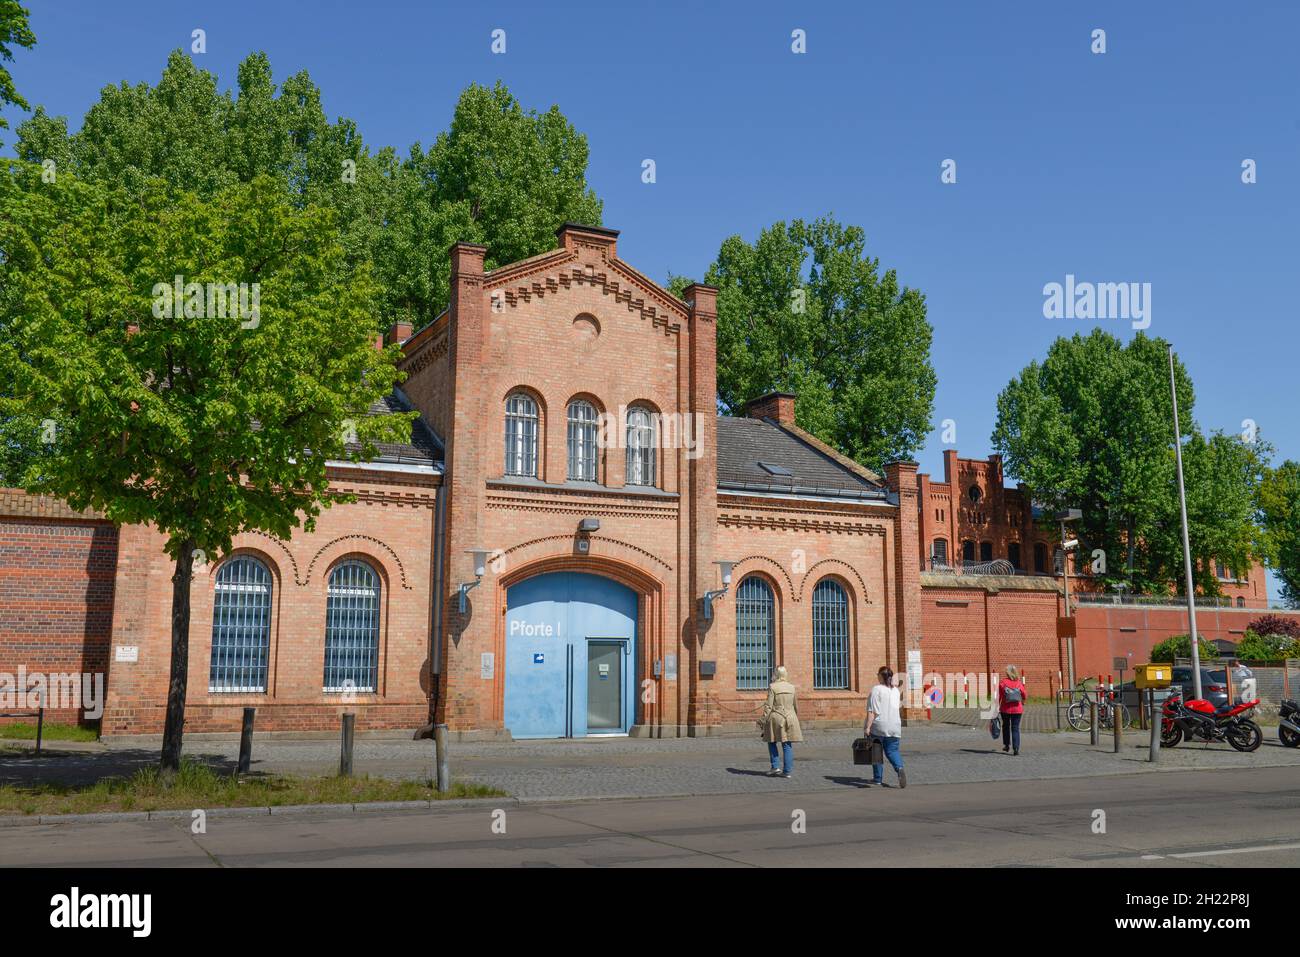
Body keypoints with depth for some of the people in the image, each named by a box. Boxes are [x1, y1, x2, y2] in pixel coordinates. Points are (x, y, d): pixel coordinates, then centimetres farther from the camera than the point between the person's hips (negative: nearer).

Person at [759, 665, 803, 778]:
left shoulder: (772, 687, -9)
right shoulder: (791, 687, 5)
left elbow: (769, 706, -12)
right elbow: (795, 706, 14)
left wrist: (763, 720, -7)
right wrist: (796, 716, 30)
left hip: (775, 718, -4)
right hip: (790, 719, 4)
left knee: (772, 742, 13)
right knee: (787, 745, 5)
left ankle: (775, 766, 4)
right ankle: (787, 771, 3)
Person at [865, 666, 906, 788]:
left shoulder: (876, 689, -12)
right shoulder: (896, 690, 8)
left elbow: (872, 710, -17)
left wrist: (867, 727, -18)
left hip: (878, 726, -5)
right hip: (894, 726, 5)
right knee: (892, 751, 9)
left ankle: (878, 778, 15)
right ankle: (900, 768, -19)